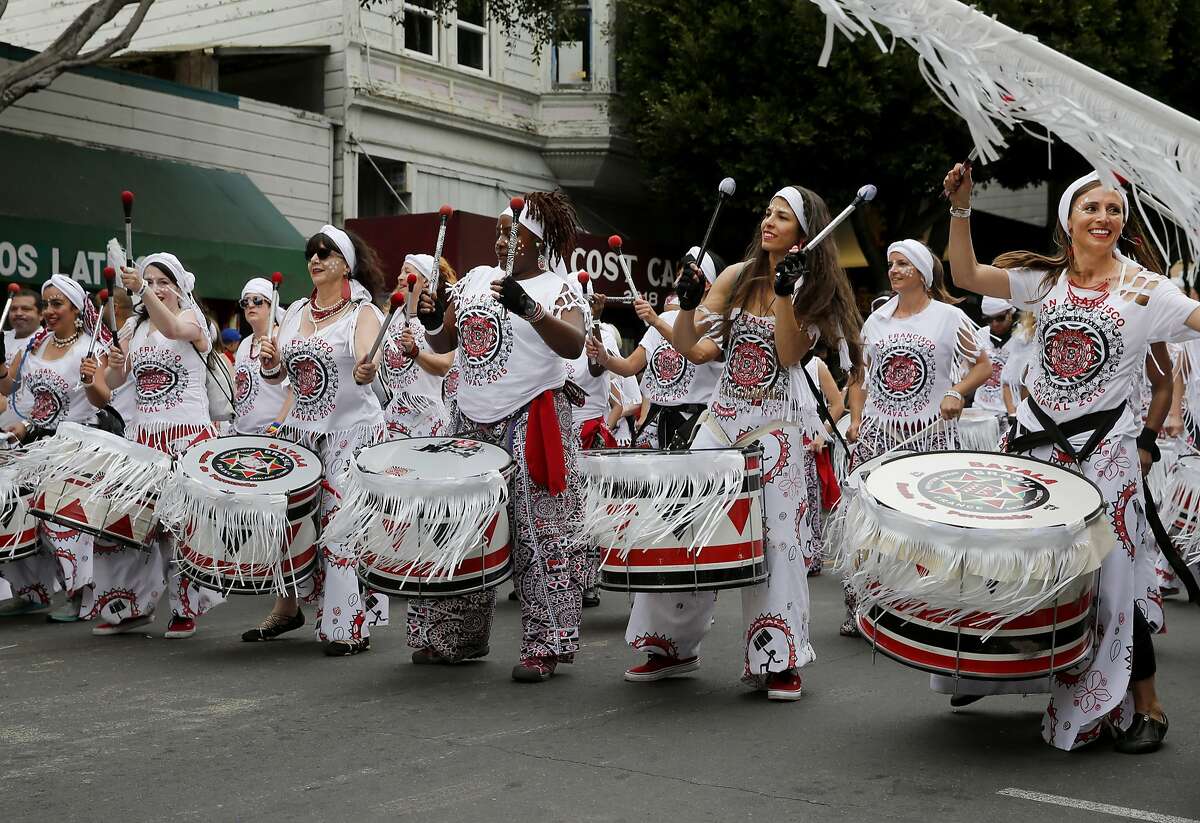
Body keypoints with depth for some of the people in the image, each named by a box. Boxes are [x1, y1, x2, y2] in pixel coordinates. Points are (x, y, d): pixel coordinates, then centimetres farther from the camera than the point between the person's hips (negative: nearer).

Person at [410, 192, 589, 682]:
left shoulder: (558, 289, -2)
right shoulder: (475, 279, 14)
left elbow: (572, 346, -19)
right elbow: (444, 344, 17)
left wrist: (530, 309, -33)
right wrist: (434, 323, -5)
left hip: (531, 424, -5)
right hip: (471, 422, 6)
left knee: (538, 533, -6)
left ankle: (544, 647, -2)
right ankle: (454, 637, 21)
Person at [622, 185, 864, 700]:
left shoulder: (814, 290, 1)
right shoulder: (737, 277, 7)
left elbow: (789, 354, -13)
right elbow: (686, 344, 3)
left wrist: (784, 292, -20)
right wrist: (687, 303, -15)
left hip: (776, 425, -3)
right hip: (722, 416, 4)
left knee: (774, 537, -7)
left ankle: (777, 661, 4)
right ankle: (672, 644, 16)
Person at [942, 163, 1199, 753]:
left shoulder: (1143, 287, -3)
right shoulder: (1045, 278, 6)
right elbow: (967, 275, -1)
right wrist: (961, 208, -10)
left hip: (1105, 451, -3)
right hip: (1037, 441, 3)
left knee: (1109, 578, -3)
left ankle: (1146, 709, 11)